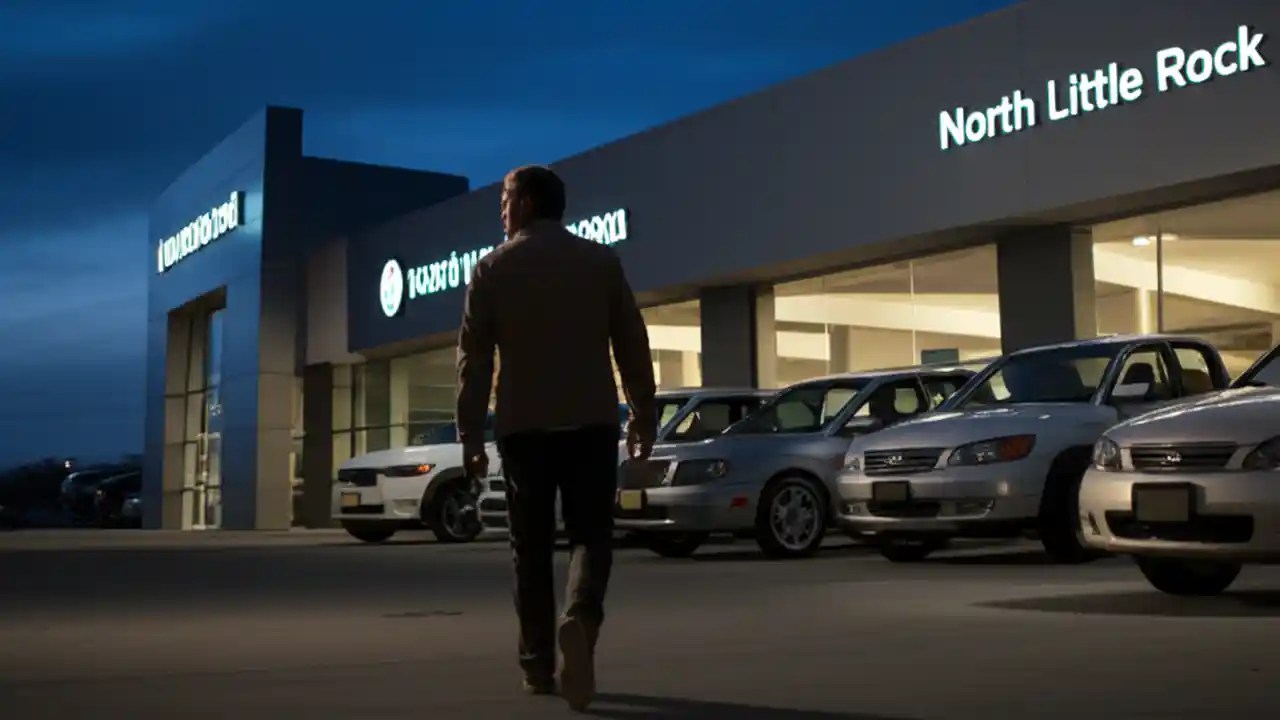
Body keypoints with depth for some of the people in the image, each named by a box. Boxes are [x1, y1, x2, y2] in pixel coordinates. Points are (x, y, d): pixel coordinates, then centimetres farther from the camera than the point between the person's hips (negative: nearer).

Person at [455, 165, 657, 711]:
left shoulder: (493, 268, 3)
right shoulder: (602, 261, 5)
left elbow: (473, 358, 1)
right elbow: (633, 346, 5)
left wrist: (470, 435, 4)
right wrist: (644, 416, 12)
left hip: (523, 426, 0)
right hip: (592, 421, 0)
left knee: (532, 547, 9)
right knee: (590, 535, 4)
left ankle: (538, 667, 10)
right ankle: (580, 619, -24)